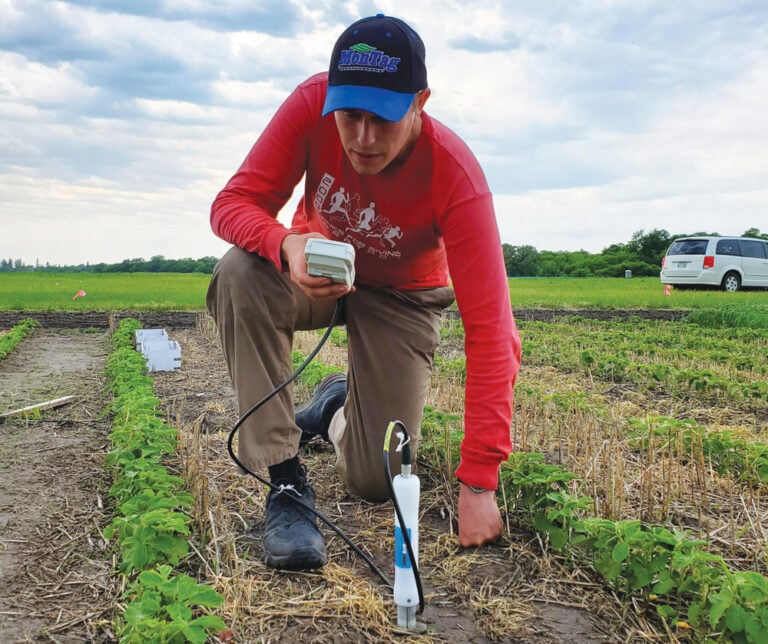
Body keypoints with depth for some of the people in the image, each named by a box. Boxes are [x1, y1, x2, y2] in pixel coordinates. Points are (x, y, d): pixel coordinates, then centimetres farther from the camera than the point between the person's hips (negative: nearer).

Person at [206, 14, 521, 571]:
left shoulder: (456, 178, -33)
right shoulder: (313, 103, -26)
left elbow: (489, 329, -35)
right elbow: (234, 202, -23)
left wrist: (478, 483, -38)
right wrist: (287, 245, -49)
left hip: (400, 298, -1)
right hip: (316, 270, 2)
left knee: (376, 480, -9)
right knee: (241, 274, -35)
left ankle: (338, 404, 30)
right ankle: (285, 479, -23)